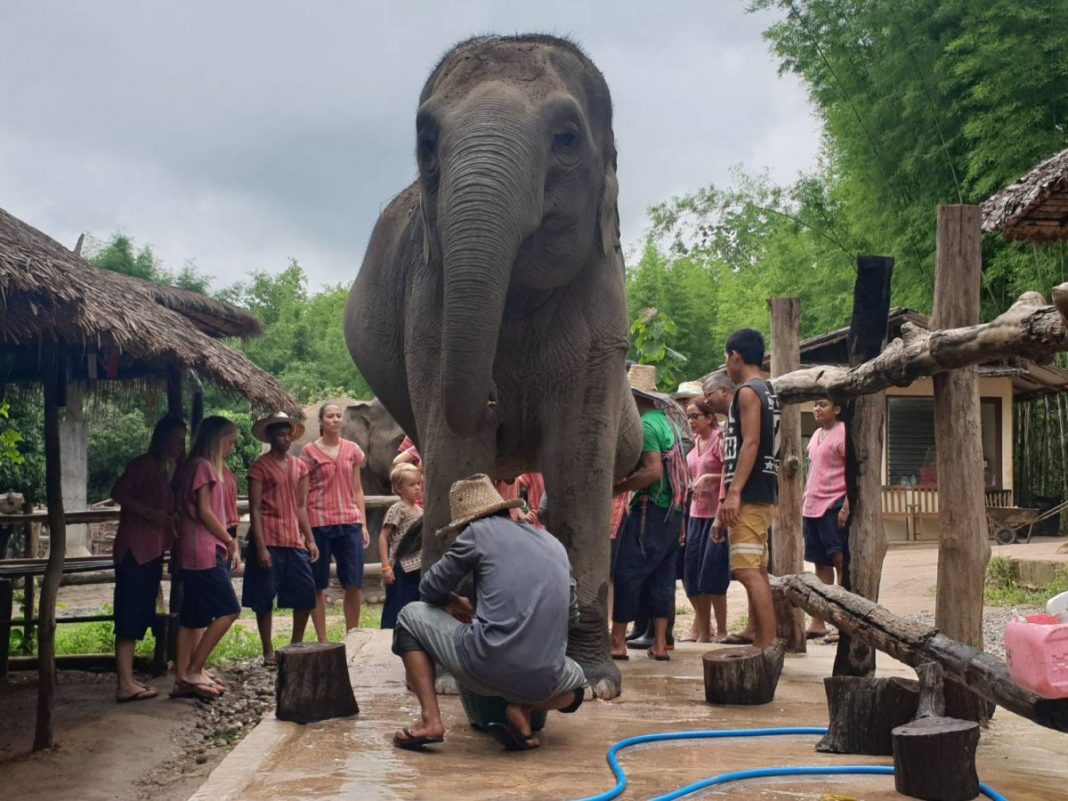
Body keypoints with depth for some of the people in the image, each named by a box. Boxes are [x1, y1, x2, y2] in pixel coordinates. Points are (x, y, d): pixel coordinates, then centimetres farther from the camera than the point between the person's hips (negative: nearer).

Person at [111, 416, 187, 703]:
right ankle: (125, 685, -12)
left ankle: (127, 680, 14)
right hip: (135, 549, -9)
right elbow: (118, 493, -16)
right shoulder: (144, 464, -7)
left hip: (153, 550, 9)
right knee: (129, 616, -10)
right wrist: (149, 513, -21)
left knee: (139, 615, 10)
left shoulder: (167, 470, 18)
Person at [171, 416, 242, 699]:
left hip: (193, 555, 10)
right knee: (228, 610, -10)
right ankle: (192, 672, -8)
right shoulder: (203, 466, -10)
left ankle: (184, 679, 8)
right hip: (205, 552, -10)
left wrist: (227, 543, 12)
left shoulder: (193, 466, 19)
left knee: (194, 617, 8)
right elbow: (204, 511, -15)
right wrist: (230, 541, -7)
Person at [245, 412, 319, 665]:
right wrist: (261, 547, -14)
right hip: (269, 541, -5)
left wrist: (310, 539, 10)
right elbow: (255, 509, -8)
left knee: (306, 593, 2)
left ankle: (296, 645, 17)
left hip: (295, 541, 5)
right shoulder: (260, 467, -4)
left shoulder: (300, 467, 14)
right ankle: (268, 652, 10)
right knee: (265, 599, 1)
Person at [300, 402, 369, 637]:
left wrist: (363, 524, 8)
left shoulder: (353, 450, 10)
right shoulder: (309, 452, 1)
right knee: (318, 585, 2)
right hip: (319, 523, -3)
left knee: (355, 584, 0)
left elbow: (357, 490, 14)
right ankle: (322, 640, 10)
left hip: (349, 522, 3)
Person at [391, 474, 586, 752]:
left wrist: (460, 606, 34)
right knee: (577, 682, 41)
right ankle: (524, 710, 7)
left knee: (411, 616, 21)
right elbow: (571, 617, 26)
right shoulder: (554, 544, 19)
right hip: (544, 682, 4)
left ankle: (430, 720, 5)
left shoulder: (479, 532, 6)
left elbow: (430, 589, 13)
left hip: (485, 668, -4)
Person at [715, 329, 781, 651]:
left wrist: (733, 493, -23)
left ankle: (768, 647, -19)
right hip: (765, 494, 10)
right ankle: (761, 644, 17)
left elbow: (750, 442, -19)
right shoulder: (768, 391, 20)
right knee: (756, 572, 13)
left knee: (748, 571, -15)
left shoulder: (747, 391, -9)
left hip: (750, 494, -10)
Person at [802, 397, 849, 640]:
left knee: (840, 562, -5)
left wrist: (846, 507, -19)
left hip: (834, 507, -9)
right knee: (821, 565, 11)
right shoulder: (816, 435, 17)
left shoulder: (842, 434, -9)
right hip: (812, 508, 9)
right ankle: (817, 622, 15)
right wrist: (806, 502, 17)